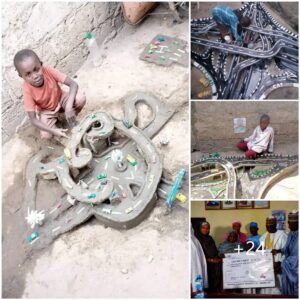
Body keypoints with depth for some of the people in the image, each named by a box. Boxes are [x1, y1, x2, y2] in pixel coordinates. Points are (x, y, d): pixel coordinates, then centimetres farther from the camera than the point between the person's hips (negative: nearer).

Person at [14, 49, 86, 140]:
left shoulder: (47, 70, -30)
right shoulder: (27, 89, -31)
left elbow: (73, 84, -29)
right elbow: (33, 119, -27)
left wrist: (69, 106, -43)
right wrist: (53, 130, -39)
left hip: (60, 99, 1)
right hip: (45, 111, -1)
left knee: (81, 99, -26)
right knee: (46, 135, -22)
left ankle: (71, 119, 5)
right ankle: (54, 119, 12)